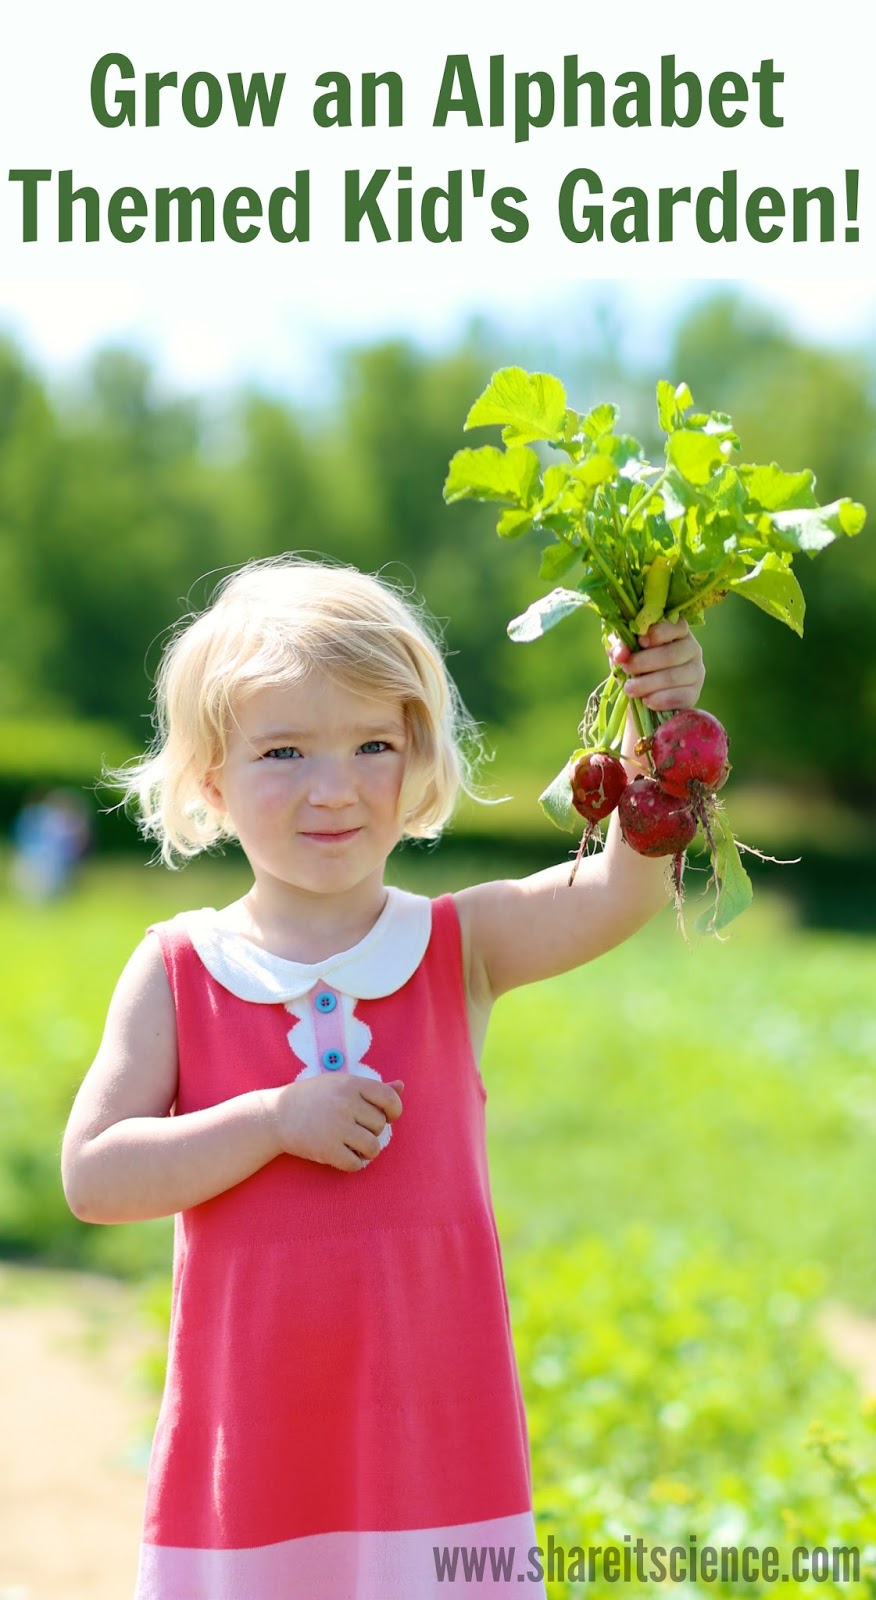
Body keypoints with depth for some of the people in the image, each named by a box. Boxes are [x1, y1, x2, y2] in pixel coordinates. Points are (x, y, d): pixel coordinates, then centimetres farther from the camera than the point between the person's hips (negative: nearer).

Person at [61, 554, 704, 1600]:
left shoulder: (461, 946, 2)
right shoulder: (180, 969, 0)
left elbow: (619, 890, -16)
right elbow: (93, 1177, -7)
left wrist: (653, 728, -31)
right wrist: (276, 1120, -16)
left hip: (435, 1420, 0)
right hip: (249, 1427, 0)